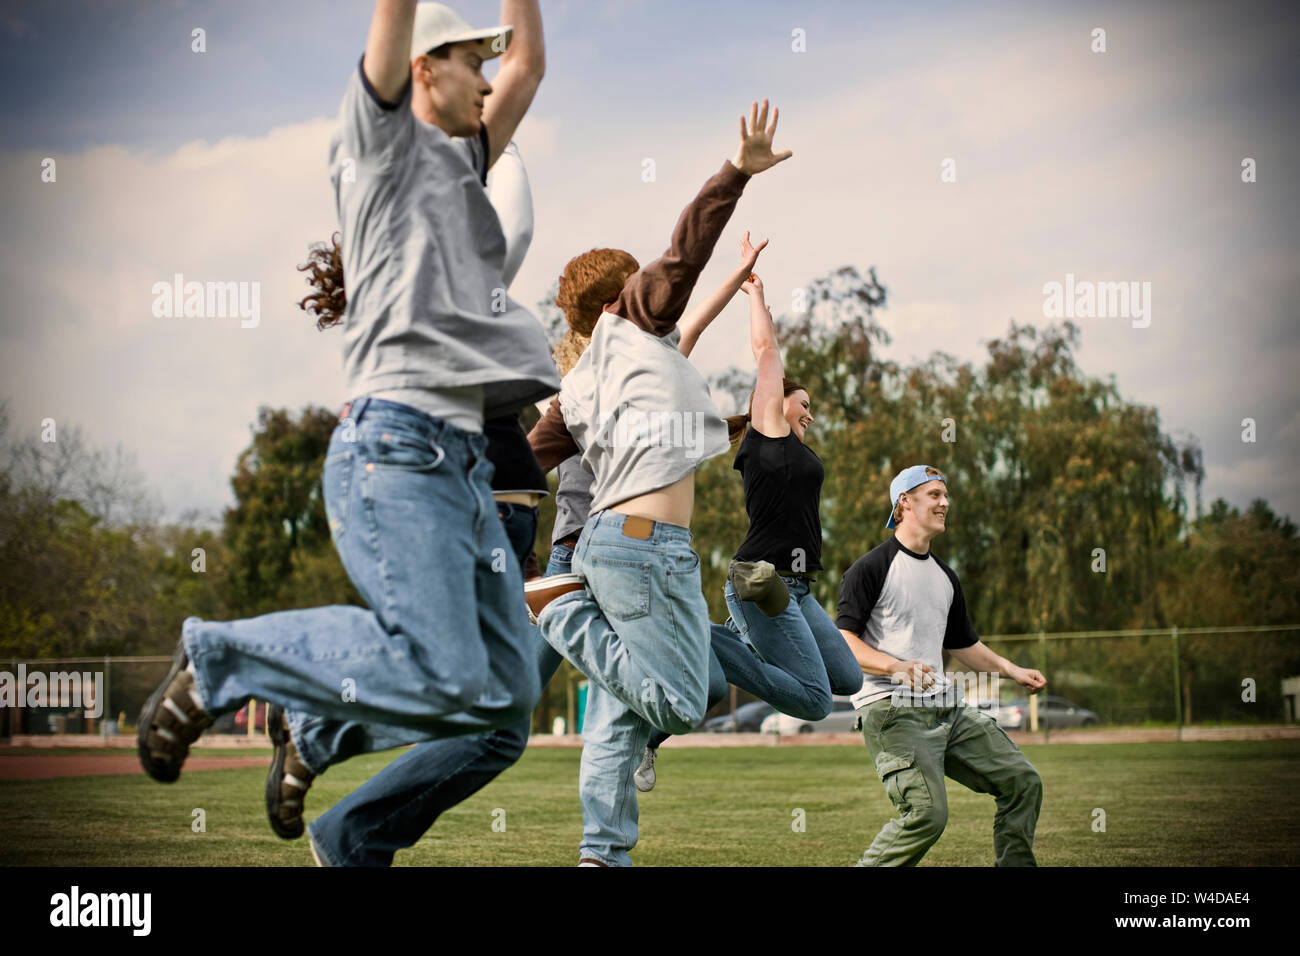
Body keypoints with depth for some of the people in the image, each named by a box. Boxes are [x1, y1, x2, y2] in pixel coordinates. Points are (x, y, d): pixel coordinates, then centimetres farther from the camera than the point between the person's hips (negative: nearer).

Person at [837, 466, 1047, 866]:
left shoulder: (945, 577, 20)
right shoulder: (871, 568, -5)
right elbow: (842, 643, -13)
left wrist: (1012, 671, 19)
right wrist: (897, 667, -27)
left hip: (947, 709, 8)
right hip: (891, 711, -8)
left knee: (1022, 781, 3)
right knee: (927, 811, -23)